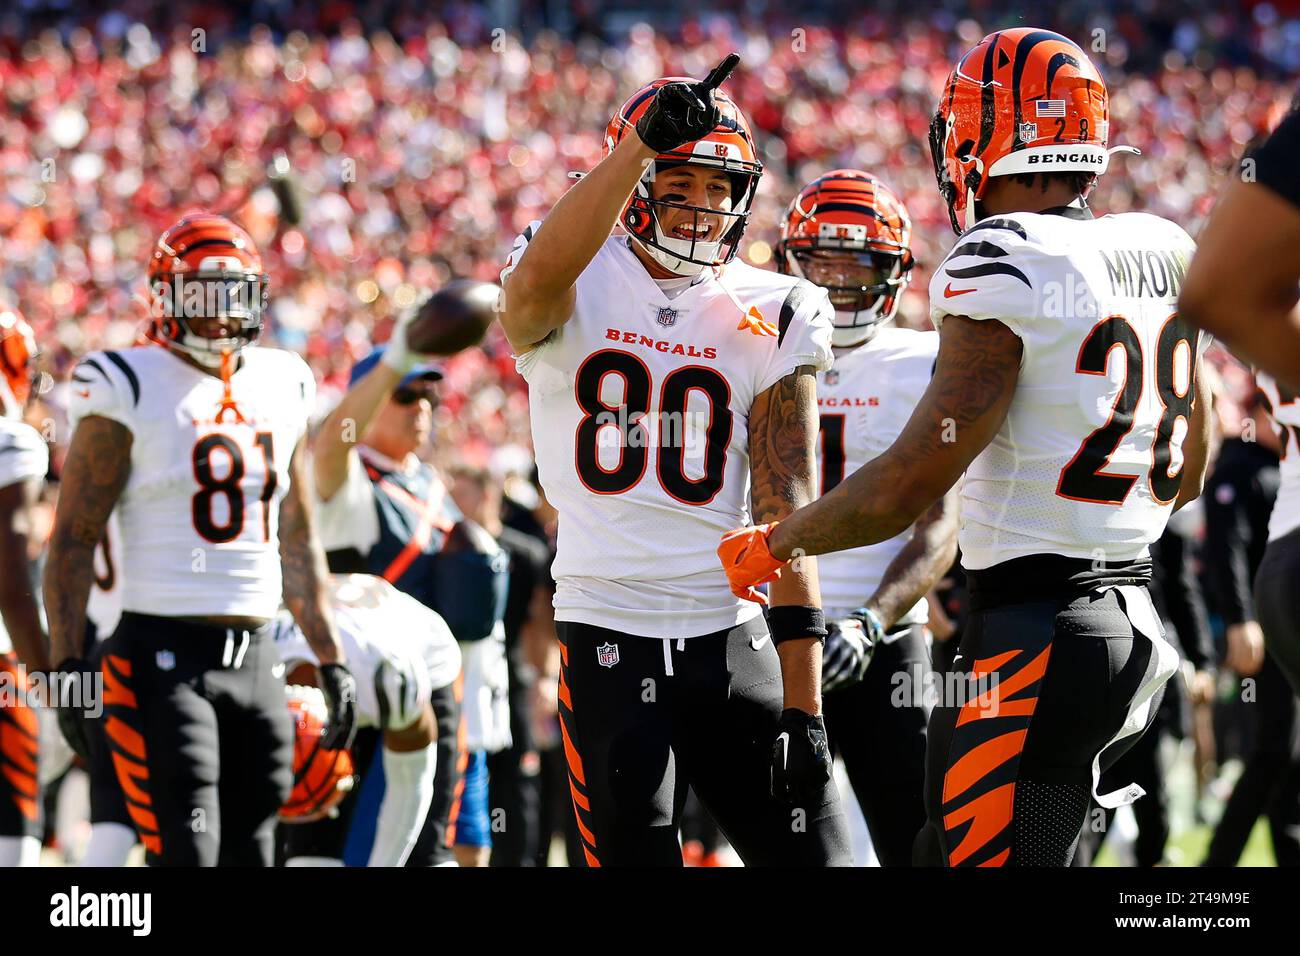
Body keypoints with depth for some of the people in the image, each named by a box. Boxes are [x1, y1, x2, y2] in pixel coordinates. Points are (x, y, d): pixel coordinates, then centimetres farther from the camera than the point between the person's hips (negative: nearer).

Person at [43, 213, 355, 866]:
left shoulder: (282, 389, 13)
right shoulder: (129, 389, -5)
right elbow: (74, 536, -7)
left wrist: (331, 660, 18)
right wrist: (66, 663, -15)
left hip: (254, 659, 6)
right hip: (161, 657, -6)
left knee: (249, 851, 6)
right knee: (187, 853, -13)